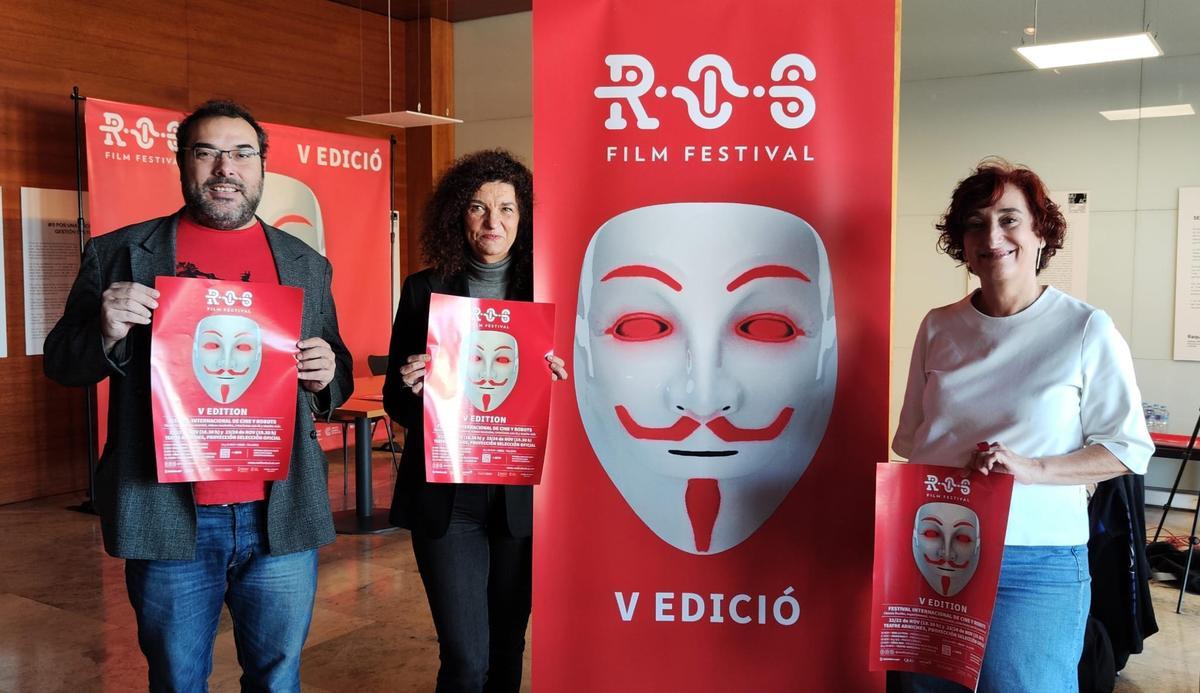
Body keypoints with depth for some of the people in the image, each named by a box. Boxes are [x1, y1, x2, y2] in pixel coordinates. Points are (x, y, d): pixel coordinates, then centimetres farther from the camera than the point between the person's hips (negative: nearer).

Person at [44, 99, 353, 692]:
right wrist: (106, 332, -14)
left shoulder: (307, 265, 11)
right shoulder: (119, 254, 4)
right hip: (169, 518, -1)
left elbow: (337, 379, 17)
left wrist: (326, 375, -7)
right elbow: (61, 364, 8)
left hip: (280, 516, 2)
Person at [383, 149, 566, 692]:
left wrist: (556, 382, -14)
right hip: (446, 496, -1)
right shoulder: (424, 290, 1)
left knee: (507, 647, 15)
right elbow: (397, 403, 6)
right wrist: (411, 387, -16)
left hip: (521, 495, 1)